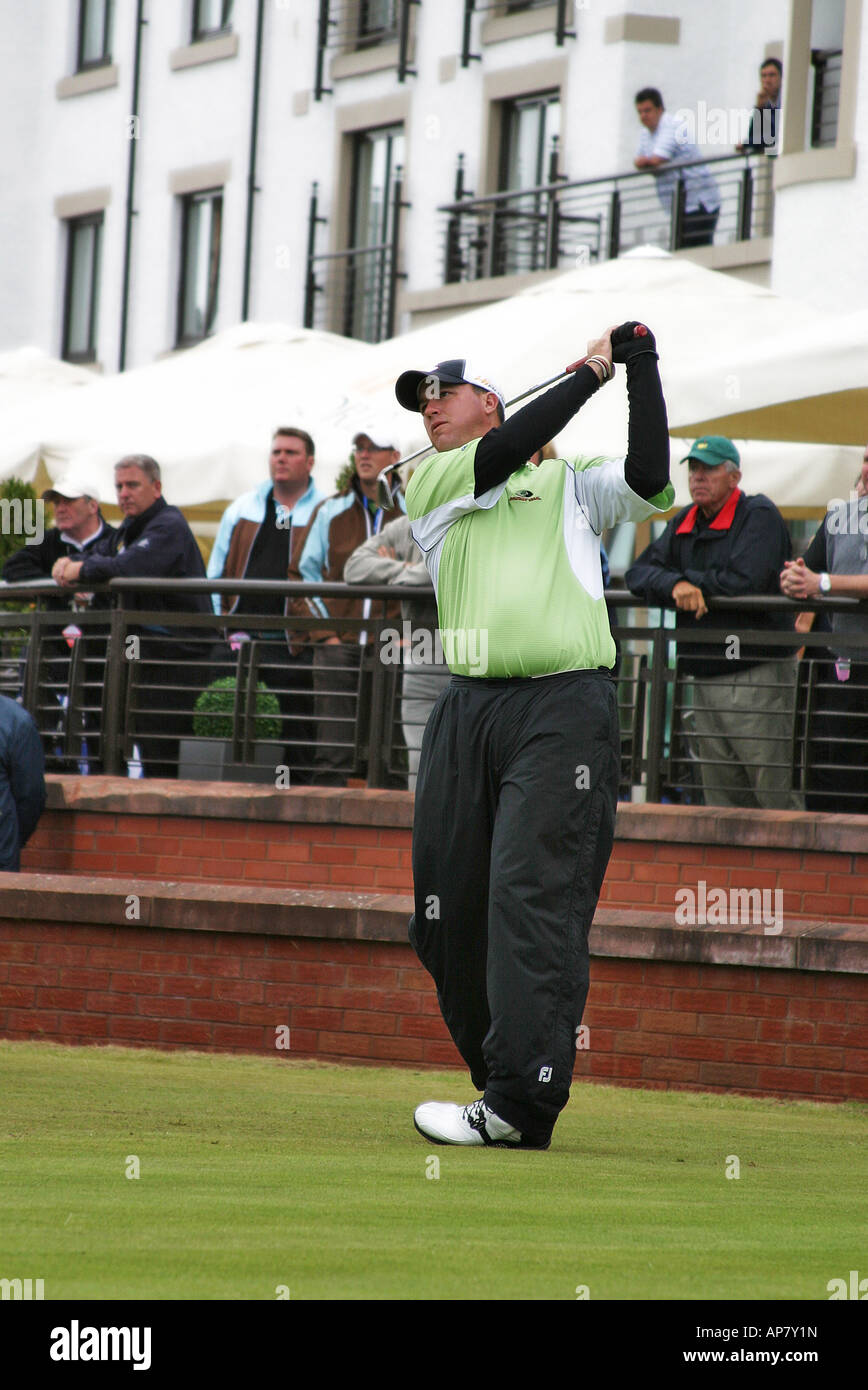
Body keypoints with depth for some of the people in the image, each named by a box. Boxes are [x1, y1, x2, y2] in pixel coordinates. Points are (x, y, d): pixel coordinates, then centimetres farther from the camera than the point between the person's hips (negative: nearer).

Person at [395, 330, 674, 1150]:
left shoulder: (570, 486, 16)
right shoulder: (430, 485, 17)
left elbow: (648, 480, -2)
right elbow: (502, 454, 0)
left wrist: (640, 367, 0)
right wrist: (590, 372, 6)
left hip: (564, 707, -4)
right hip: (468, 711, 4)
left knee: (532, 899, -14)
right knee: (446, 913, 1)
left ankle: (519, 1107, -21)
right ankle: (498, 1077, 15)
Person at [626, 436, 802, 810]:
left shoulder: (759, 516, -6)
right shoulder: (685, 523, 16)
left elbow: (743, 582, -19)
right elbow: (639, 573, 7)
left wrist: (690, 581, -5)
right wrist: (675, 584, -15)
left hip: (758, 678, -7)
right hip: (705, 679, 7)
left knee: (777, 800, -11)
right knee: (722, 803, 8)